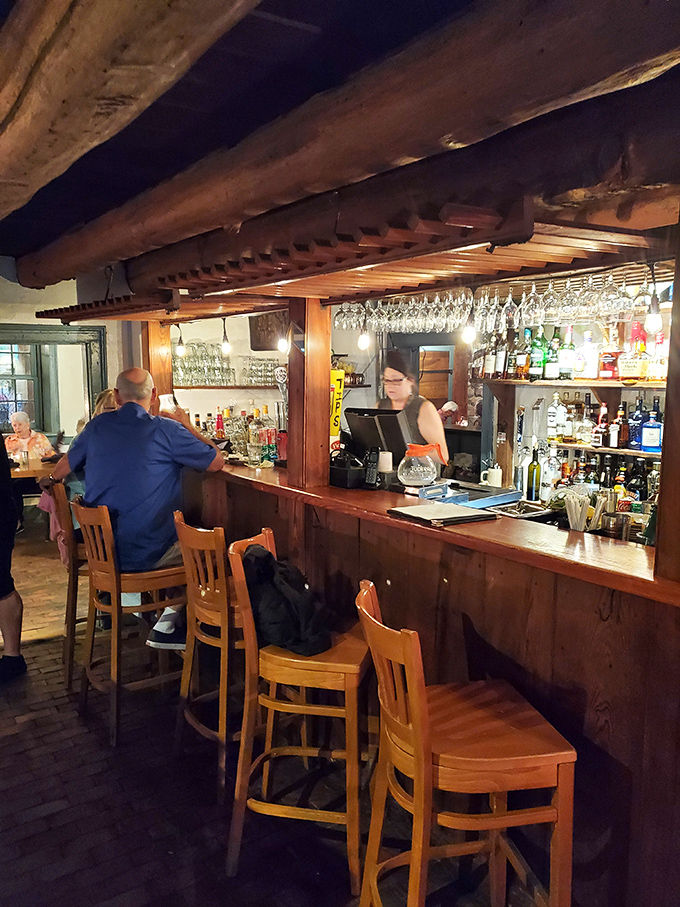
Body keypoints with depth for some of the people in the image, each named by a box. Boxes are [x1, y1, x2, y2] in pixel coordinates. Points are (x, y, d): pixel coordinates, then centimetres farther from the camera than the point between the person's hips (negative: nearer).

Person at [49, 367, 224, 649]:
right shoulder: (166, 430, -13)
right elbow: (217, 462, -2)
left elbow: (59, 472, 15)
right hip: (145, 554, -6)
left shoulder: (97, 426, 2)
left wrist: (50, 479, 39)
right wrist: (187, 427, 11)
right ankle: (167, 625, 18)